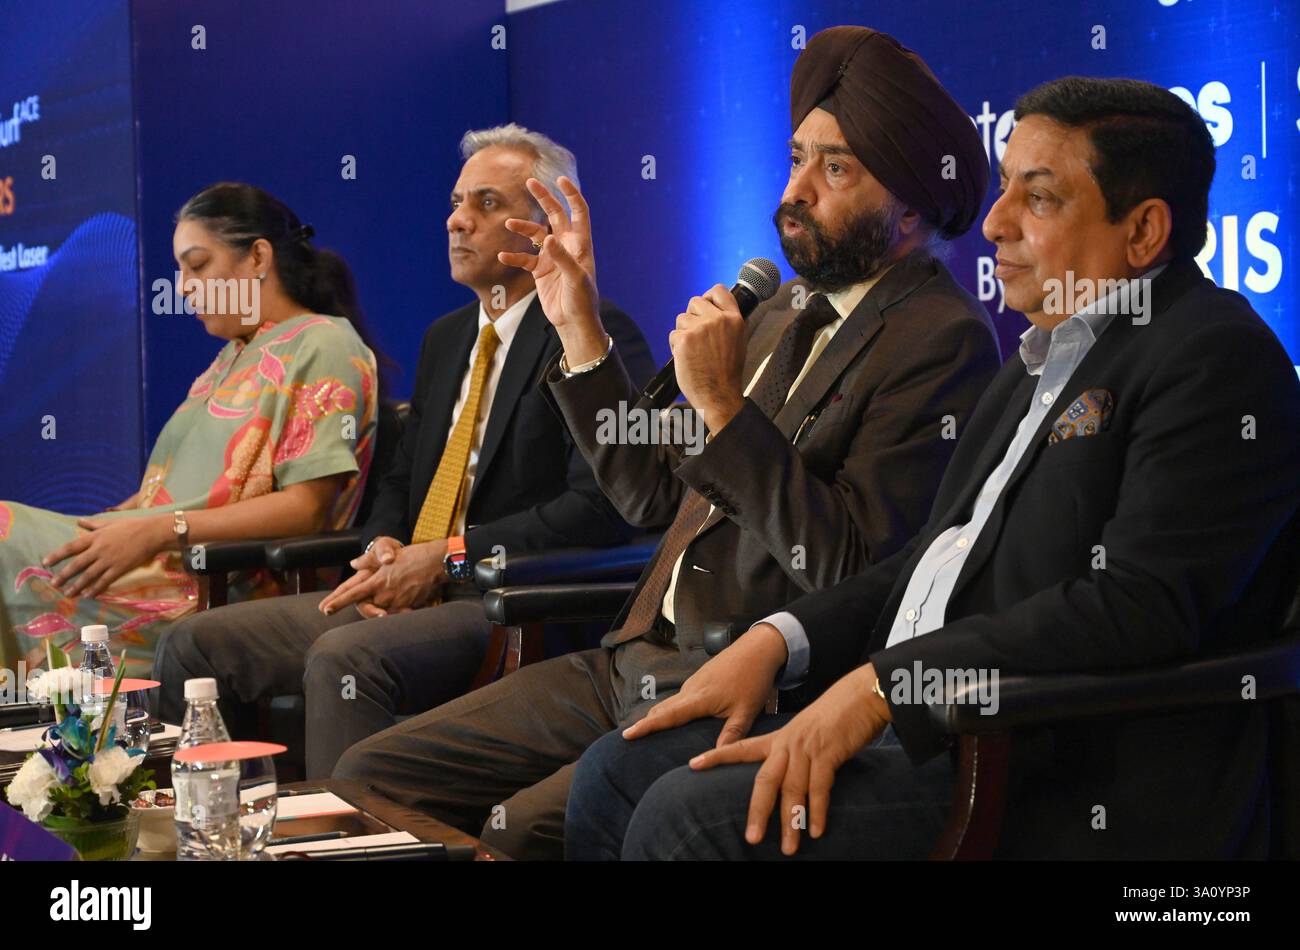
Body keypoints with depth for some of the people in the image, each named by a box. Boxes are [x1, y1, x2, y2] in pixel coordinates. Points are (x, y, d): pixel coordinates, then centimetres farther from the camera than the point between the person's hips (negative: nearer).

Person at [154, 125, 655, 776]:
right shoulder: (445, 338, 22)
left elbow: (601, 508, -15)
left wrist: (446, 557, -15)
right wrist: (384, 550, 0)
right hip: (406, 595, 8)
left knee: (345, 658, -35)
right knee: (194, 645, -4)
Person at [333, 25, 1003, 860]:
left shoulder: (944, 340, -11)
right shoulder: (789, 313, 17)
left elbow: (850, 570, -20)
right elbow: (652, 491, 19)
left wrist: (721, 405, -21)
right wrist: (580, 329, 13)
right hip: (637, 664, 9)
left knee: (517, 829, -29)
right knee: (370, 777, 0)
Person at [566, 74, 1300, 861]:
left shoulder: (1214, 357, -11)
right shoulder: (1050, 352, 20)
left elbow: (1140, 607, -22)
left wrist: (883, 684, -23)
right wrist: (779, 640, 7)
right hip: (921, 725, 10)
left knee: (691, 815, -22)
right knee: (621, 772, 3)